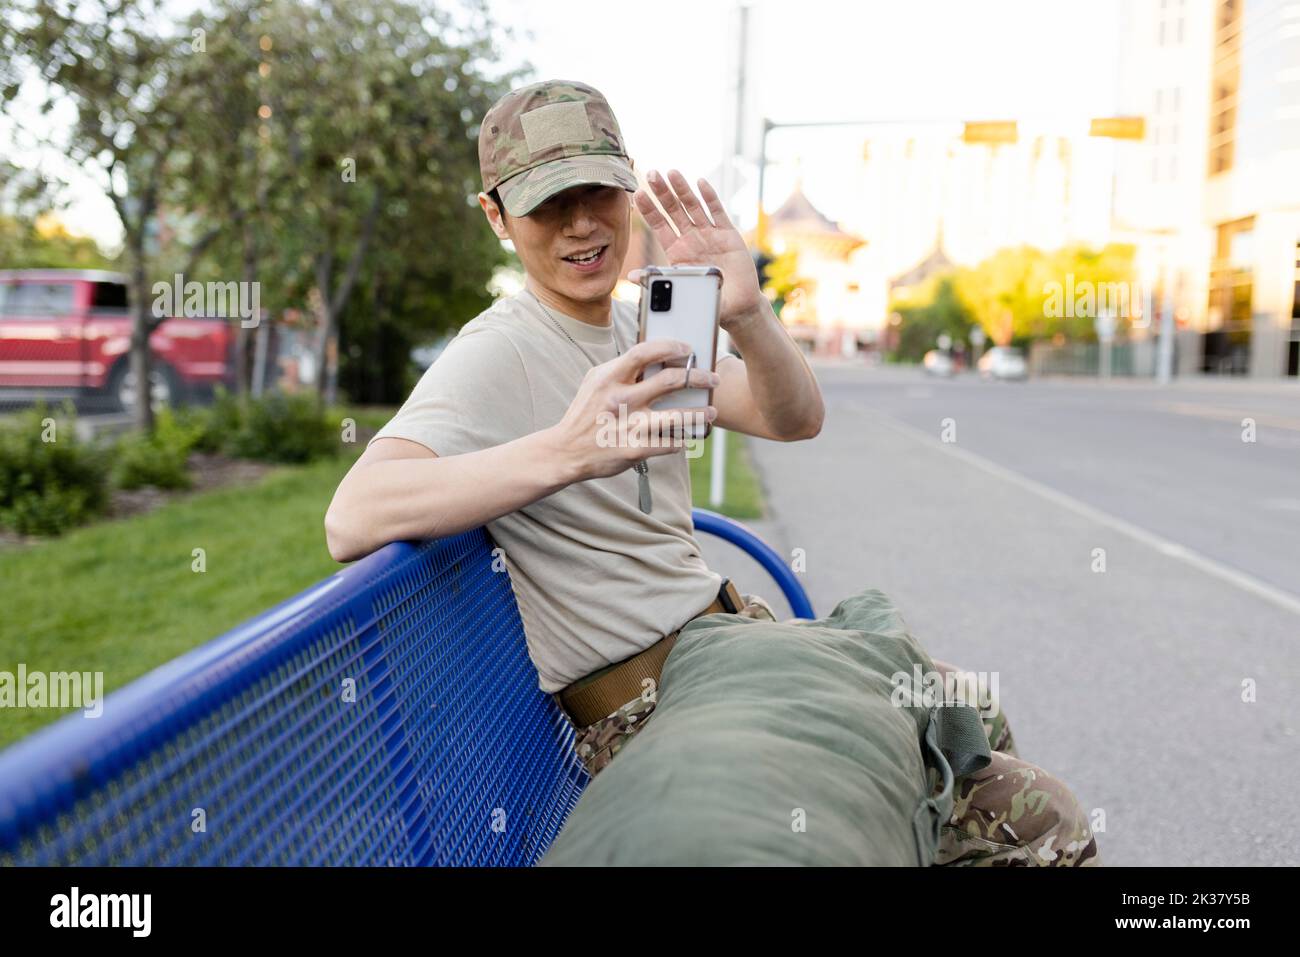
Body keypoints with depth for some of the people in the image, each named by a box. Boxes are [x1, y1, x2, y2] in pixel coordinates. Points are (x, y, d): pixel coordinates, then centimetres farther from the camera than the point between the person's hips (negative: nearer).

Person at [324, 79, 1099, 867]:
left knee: (974, 722, 26)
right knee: (1037, 823, -9)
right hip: (641, 705, -9)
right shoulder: (495, 358, -18)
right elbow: (353, 521, -35)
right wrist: (566, 452, -48)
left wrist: (747, 315, -21)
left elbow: (797, 420, 0)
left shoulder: (638, 325, 9)